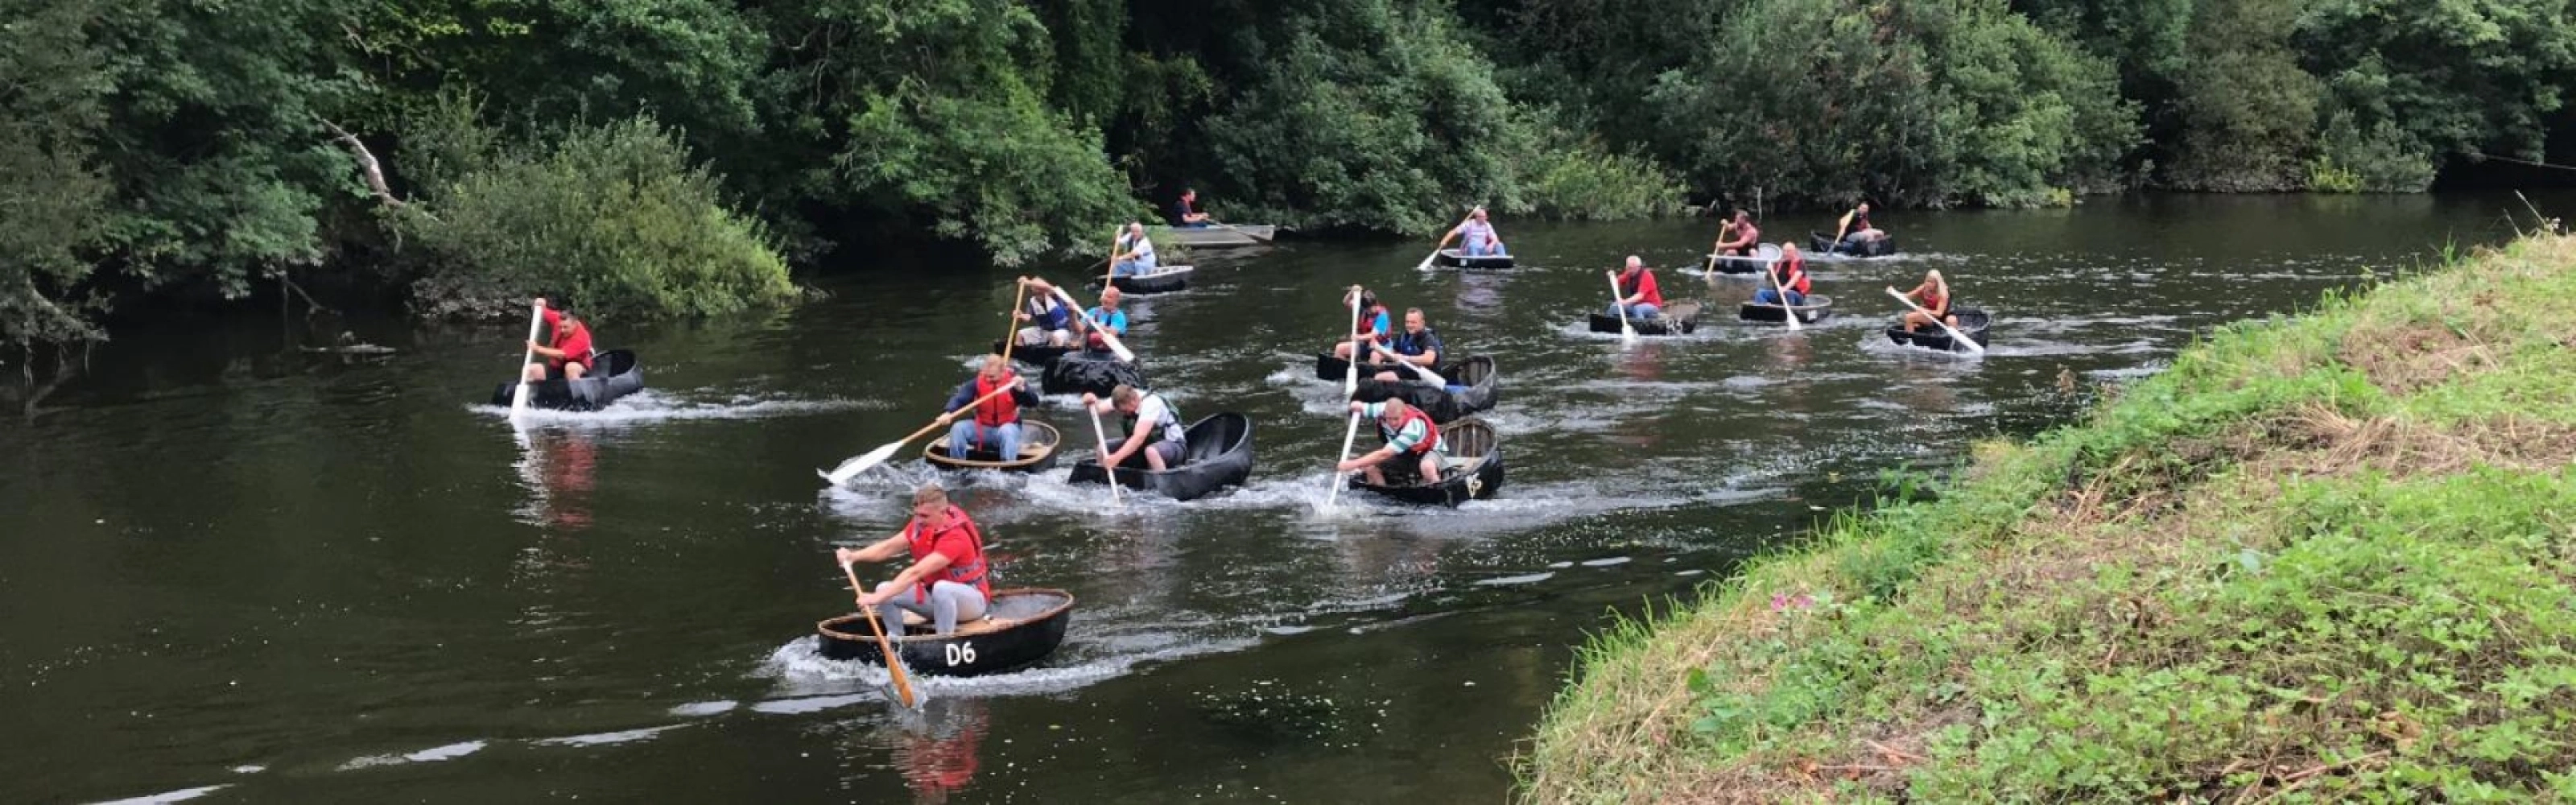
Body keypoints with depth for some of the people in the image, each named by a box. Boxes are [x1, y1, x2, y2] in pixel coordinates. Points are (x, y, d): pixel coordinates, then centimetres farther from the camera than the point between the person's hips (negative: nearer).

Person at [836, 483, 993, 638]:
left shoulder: (956, 537, -30)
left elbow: (916, 573, -37)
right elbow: (888, 547, -9)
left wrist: (879, 597, -42)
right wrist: (853, 555, -26)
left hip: (972, 600, -8)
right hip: (937, 597, 8)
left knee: (942, 588, -41)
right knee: (884, 589, -10)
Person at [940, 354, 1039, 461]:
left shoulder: (1013, 381, -12)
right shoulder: (977, 382, -8)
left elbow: (1034, 402, -19)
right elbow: (959, 398, -15)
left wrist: (1021, 389, -38)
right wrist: (949, 413, -35)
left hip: (1008, 426, -3)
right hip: (982, 428, 3)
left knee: (1007, 432, -37)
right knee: (958, 429, -18)